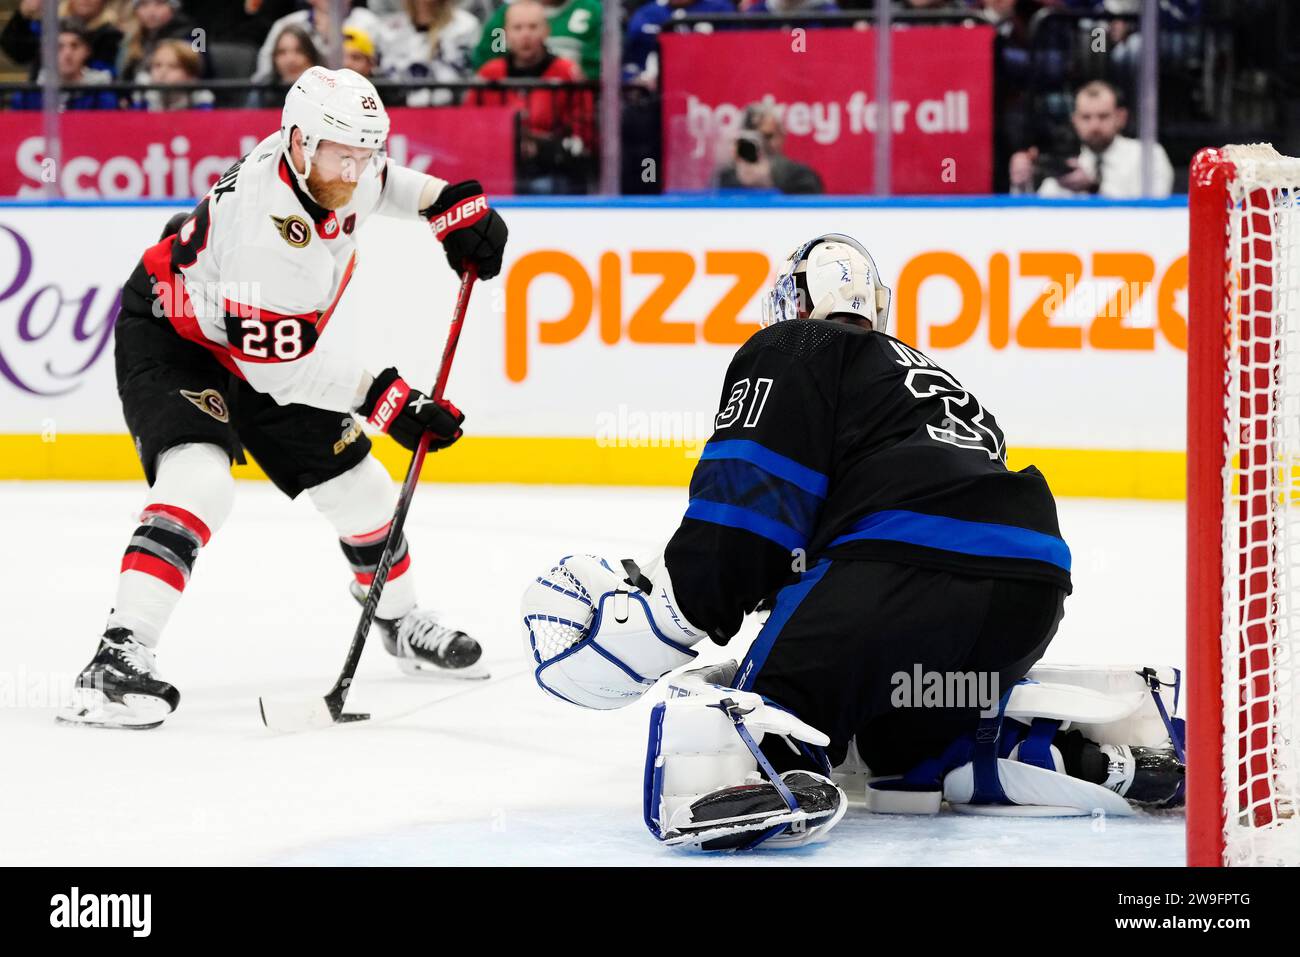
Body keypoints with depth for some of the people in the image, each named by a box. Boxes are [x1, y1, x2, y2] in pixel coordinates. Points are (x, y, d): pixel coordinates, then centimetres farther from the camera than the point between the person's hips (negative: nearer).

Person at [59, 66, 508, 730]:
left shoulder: (328, 161, -13)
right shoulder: (266, 228, -38)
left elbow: (379, 181, 15)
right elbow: (276, 368, -32)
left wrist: (451, 203, 1)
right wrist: (386, 400, -28)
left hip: (267, 348, 9)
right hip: (170, 337, -9)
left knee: (357, 484, 12)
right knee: (199, 481, -32)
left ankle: (399, 620, 37)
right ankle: (118, 657, -36)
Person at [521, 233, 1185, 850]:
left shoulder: (794, 350, 17)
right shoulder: (933, 377, 41)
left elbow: (751, 491, 0)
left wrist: (676, 603, 2)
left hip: (907, 565, -7)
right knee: (906, 738, 28)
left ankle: (769, 778, -43)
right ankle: (1092, 762, 8)